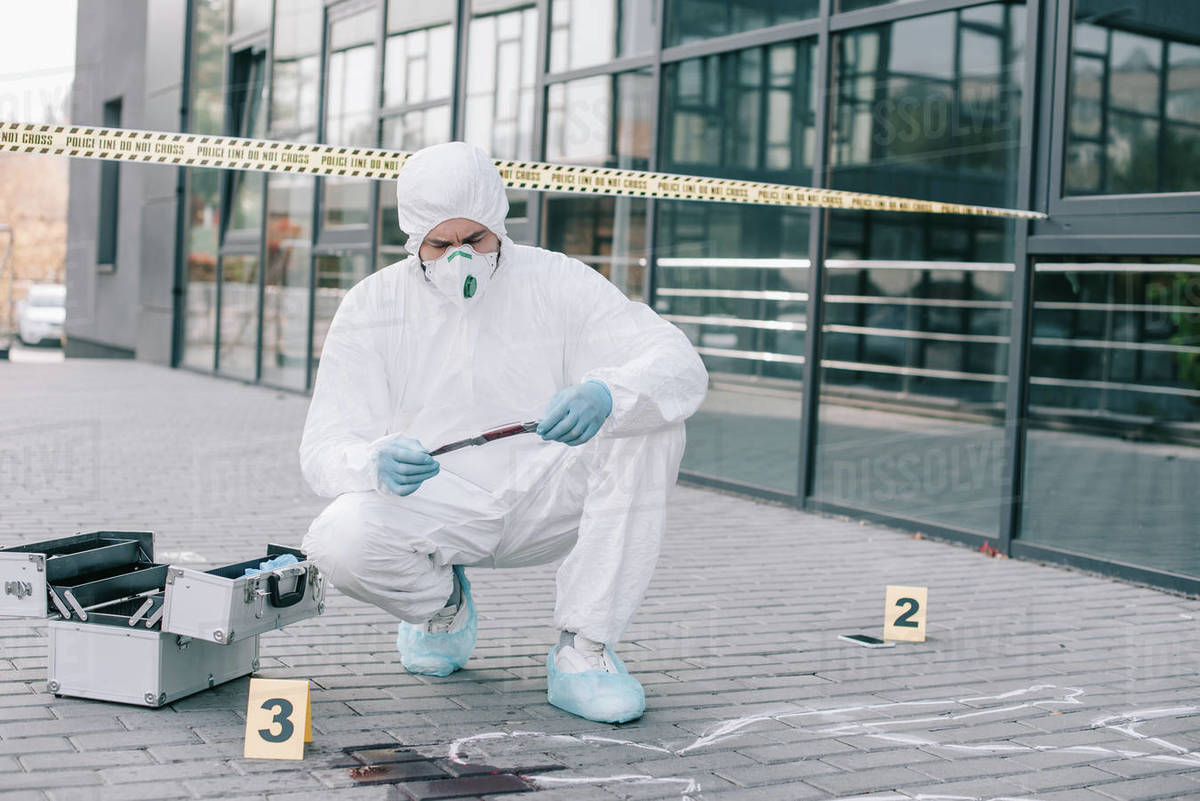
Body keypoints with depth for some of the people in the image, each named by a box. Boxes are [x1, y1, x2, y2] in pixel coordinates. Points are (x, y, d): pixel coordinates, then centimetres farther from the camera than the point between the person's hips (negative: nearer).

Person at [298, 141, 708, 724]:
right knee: (339, 542, -31)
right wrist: (376, 462, -37)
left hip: (545, 501, 1)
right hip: (435, 509, 0)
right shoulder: (372, 307, -5)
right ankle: (442, 600, 7)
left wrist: (605, 396, -41)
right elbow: (325, 448, -11)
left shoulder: (557, 283, -7)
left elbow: (681, 366, -17)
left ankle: (582, 649, -19)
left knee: (652, 425, -25)